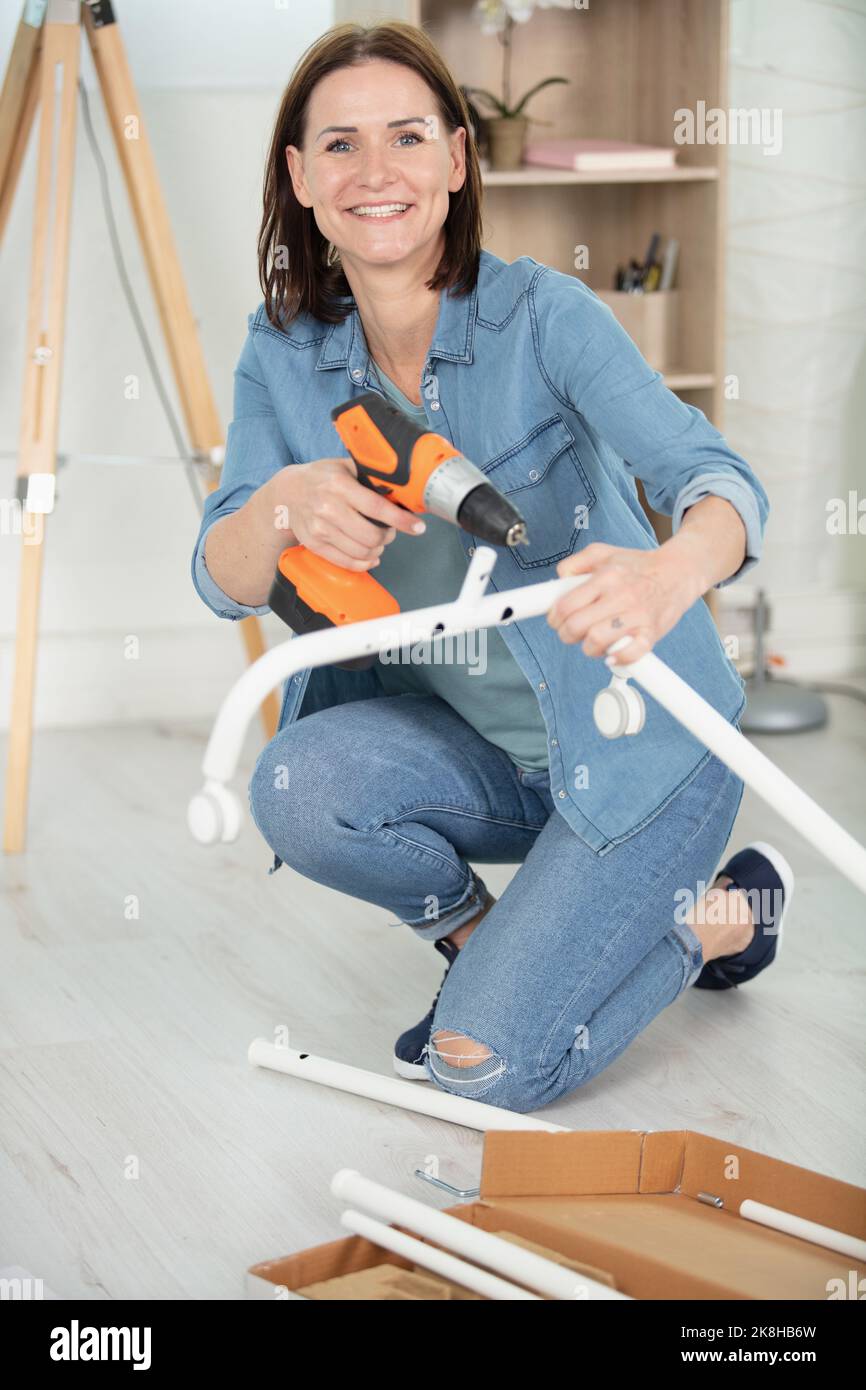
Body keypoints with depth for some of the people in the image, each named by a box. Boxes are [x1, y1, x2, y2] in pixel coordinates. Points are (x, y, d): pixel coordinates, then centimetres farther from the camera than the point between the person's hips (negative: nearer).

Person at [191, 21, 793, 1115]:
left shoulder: (541, 314, -18)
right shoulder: (283, 356, -4)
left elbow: (712, 475, -30)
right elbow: (222, 581, -12)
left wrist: (671, 572, -55)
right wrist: (285, 503, -37)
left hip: (638, 742, -4)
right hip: (473, 743, 5)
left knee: (491, 1065, -14)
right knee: (298, 789, -26)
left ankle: (730, 908, 14)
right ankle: (480, 932, 7)